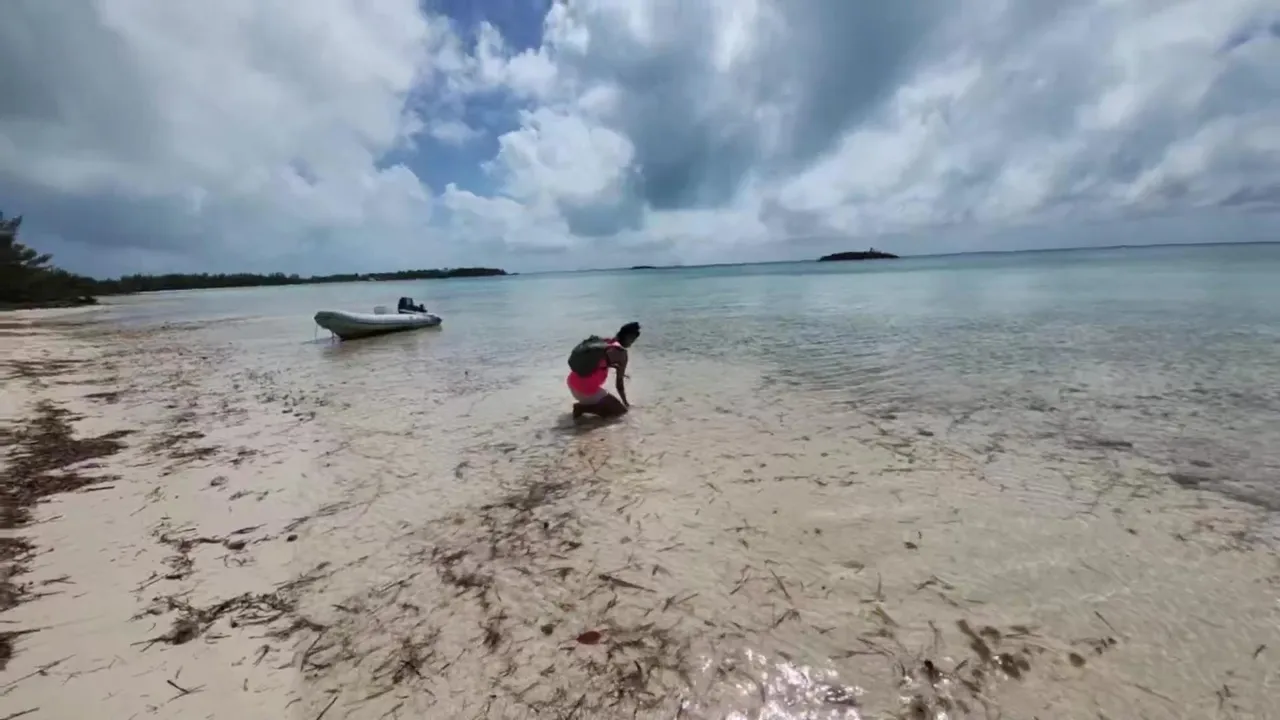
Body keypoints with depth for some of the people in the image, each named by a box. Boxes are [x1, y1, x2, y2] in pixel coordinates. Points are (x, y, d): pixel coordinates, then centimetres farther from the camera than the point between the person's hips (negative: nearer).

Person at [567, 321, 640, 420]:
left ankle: (584, 404, 16)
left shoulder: (602, 341, 12)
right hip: (587, 389, -9)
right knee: (621, 411, 6)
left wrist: (618, 370, 42)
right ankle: (583, 408, -4)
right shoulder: (621, 352, -9)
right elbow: (619, 382, -4)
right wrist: (625, 403, 10)